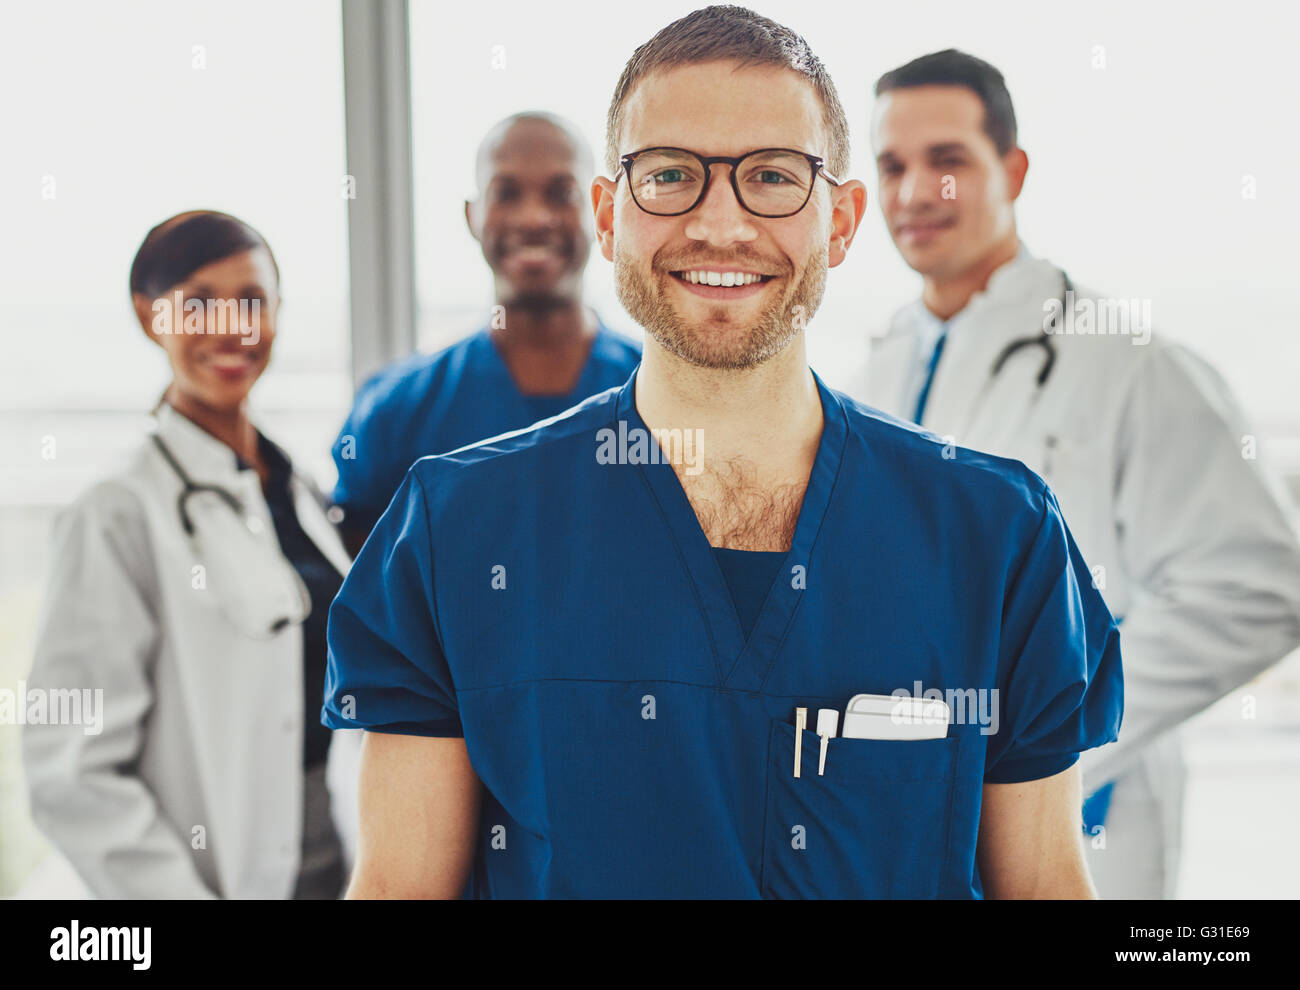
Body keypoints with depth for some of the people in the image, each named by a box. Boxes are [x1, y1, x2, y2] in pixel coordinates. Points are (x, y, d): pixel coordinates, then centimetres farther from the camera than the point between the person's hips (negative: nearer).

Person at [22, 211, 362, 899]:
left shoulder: (298, 491, 8)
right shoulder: (122, 518, -12)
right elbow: (73, 776, -16)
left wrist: (370, 862, 10)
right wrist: (182, 893, -18)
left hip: (336, 866, 6)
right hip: (222, 874, -6)